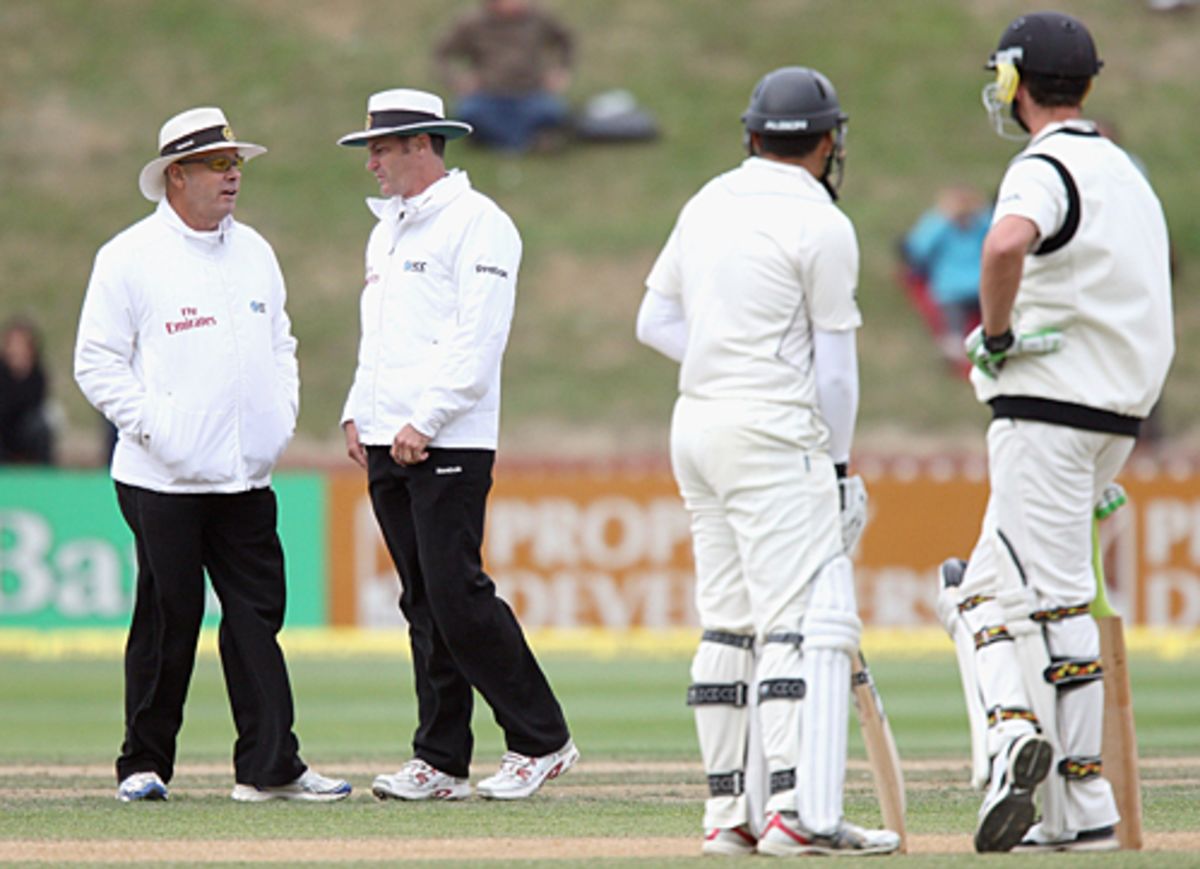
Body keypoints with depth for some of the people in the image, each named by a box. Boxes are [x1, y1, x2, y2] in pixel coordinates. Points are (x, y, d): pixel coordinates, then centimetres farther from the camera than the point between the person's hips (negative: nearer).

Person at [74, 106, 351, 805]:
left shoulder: (255, 252, 14)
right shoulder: (130, 257, -4)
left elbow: (280, 345, 24)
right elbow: (98, 362, -5)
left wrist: (283, 417, 8)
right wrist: (152, 425, -14)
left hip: (247, 477, 5)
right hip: (163, 480, -5)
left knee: (258, 616, 1)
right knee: (169, 621, -2)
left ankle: (270, 768, 2)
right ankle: (144, 766, 9)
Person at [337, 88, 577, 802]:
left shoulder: (477, 223, -8)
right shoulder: (387, 229, 21)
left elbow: (480, 339, -15)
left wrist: (425, 422, -19)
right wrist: (358, 415, 14)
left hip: (449, 444, -9)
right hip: (389, 447, 9)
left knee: (457, 595, -13)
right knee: (425, 604, 7)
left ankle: (542, 741, -4)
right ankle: (441, 762, 7)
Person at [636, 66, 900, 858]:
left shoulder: (707, 205, 11)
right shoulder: (822, 225, -9)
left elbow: (656, 322, 15)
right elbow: (835, 364, -8)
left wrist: (738, 366, 11)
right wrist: (838, 465, 1)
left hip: (698, 424, 8)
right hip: (774, 435, -8)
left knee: (728, 623, 12)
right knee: (806, 617, -11)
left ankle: (728, 813, 12)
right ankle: (800, 813, -21)